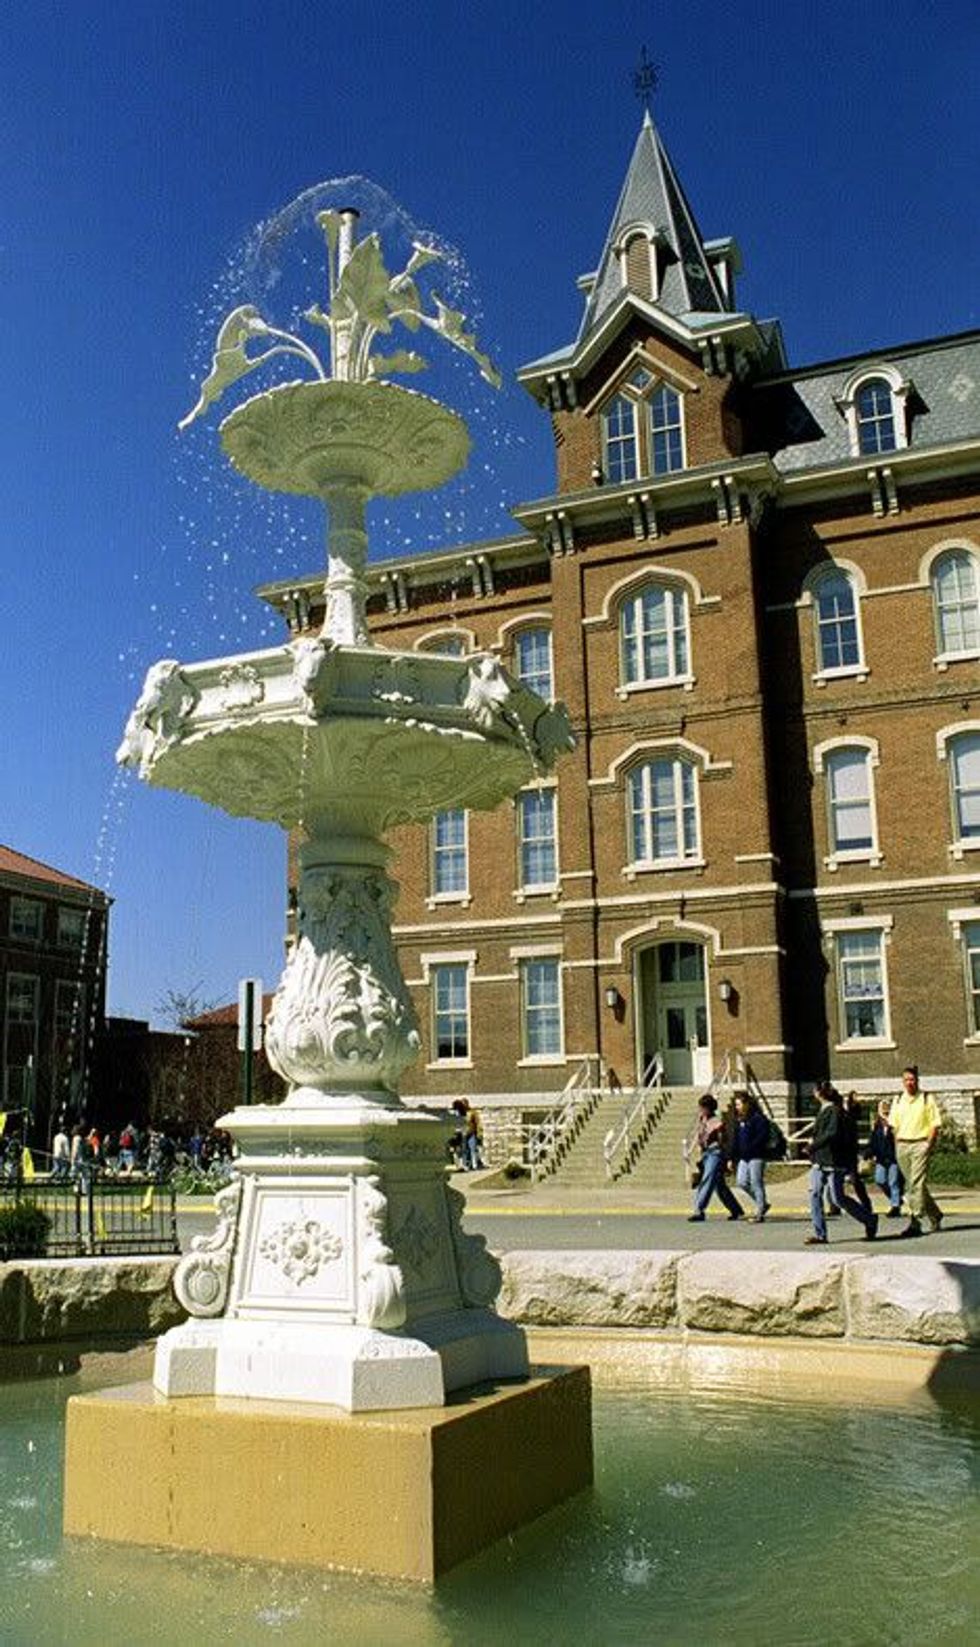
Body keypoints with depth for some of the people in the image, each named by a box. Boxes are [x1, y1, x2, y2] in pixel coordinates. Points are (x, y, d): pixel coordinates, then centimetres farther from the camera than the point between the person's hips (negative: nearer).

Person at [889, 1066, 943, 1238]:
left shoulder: (927, 1099, 0)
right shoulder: (898, 1100, 12)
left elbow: (935, 1124, -2)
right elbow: (894, 1125, 17)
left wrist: (929, 1144, -11)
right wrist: (897, 1146, 9)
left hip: (920, 1144, -5)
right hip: (902, 1145, 5)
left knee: (917, 1183, -13)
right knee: (911, 1184, 8)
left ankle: (915, 1222, -14)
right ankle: (935, 1216, 25)